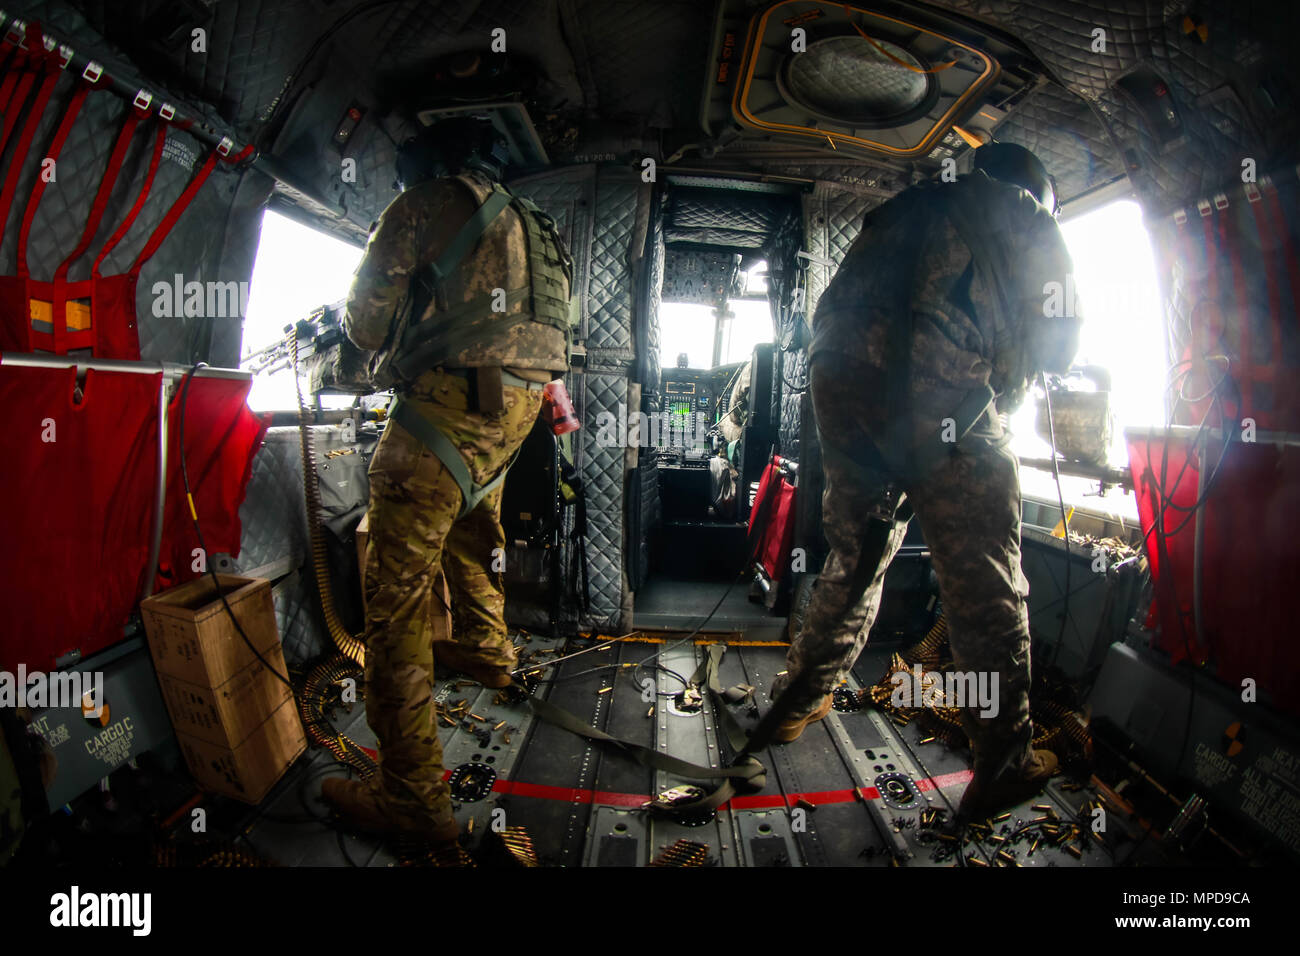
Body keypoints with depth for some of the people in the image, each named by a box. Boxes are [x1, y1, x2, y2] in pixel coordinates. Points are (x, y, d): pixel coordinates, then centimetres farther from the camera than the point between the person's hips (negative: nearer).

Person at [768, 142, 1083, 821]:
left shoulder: (909, 207, 33)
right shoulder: (1031, 223, 20)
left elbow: (836, 307, 29)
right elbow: (1054, 347, 18)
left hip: (838, 378, 6)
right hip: (939, 397, -5)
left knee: (854, 557, 20)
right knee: (984, 585, 3)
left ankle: (801, 697, 32)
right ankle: (1003, 767, 12)